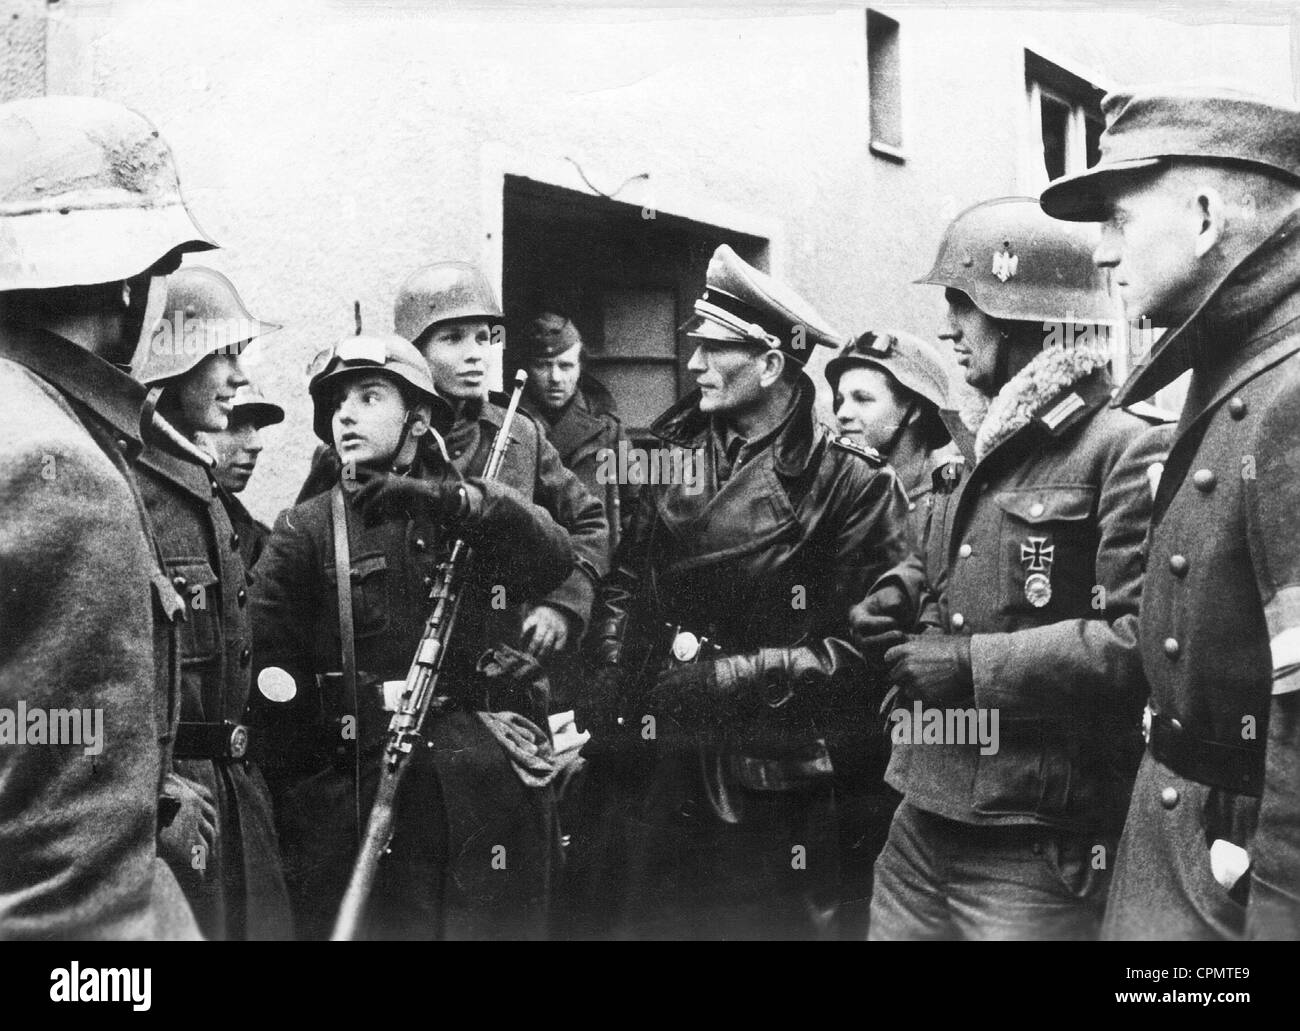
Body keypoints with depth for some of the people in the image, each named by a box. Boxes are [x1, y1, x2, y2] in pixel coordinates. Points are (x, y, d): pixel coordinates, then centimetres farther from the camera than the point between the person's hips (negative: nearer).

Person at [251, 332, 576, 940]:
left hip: (490, 809, 2)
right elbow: (273, 682, 0)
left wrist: (456, 501, -21)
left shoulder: (472, 516, 11)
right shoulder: (303, 533, 6)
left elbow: (553, 563, -9)